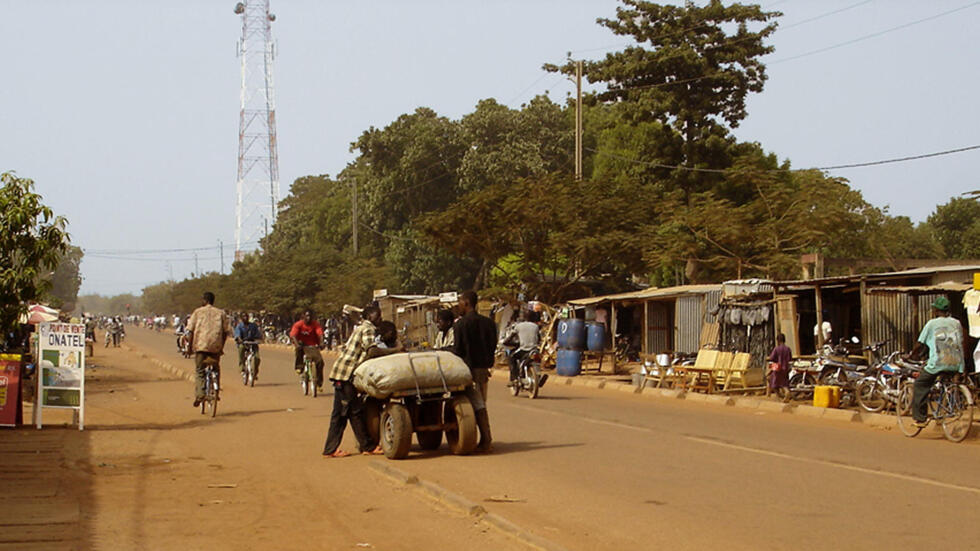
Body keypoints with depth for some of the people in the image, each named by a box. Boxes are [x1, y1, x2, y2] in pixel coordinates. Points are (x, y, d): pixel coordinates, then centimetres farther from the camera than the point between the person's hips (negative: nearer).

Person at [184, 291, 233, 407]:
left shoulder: (198, 312, 6)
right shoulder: (221, 313, 11)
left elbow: (190, 331, 0)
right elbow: (226, 331, 6)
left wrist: (189, 345, 6)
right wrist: (222, 346, 13)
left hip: (201, 344, -2)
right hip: (216, 346, 2)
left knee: (199, 370, 2)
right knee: (216, 368, 19)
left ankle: (199, 393, -12)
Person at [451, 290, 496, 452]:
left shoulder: (461, 324, -11)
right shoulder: (488, 322, 9)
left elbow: (458, 349, -11)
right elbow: (493, 345, 10)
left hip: (469, 367, -7)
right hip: (484, 366, 7)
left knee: (477, 405, -7)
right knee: (481, 403, 15)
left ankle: (486, 441, -10)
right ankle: (486, 439, 15)